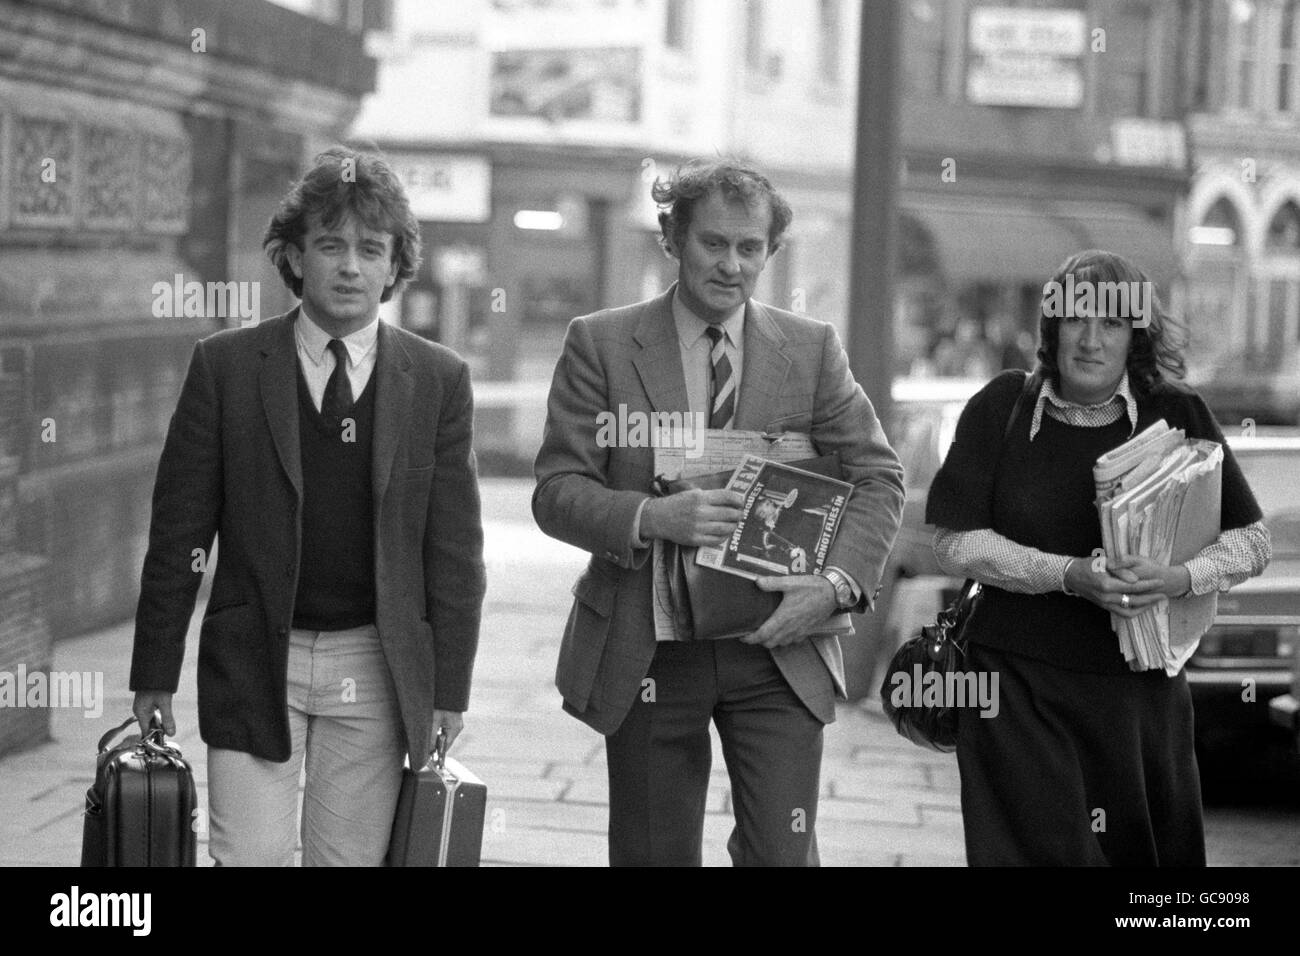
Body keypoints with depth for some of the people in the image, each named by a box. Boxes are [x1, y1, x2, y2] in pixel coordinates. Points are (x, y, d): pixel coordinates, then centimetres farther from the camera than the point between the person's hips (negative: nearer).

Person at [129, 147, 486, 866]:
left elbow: (454, 547, 3)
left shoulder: (439, 380, 2)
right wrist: (154, 674, -1)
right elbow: (178, 531, 1)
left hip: (377, 670, 1)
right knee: (252, 858, -5)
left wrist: (450, 688, 0)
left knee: (351, 859, 6)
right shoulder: (225, 365, 0)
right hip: (254, 663, -1)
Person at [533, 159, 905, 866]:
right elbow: (556, 491, -4)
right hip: (645, 651, -1)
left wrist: (837, 584, -13)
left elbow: (878, 477, 4)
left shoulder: (812, 350, 5)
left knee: (783, 854, -6)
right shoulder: (600, 344, 0)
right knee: (654, 856, 8)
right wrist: (651, 518, -23)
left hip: (776, 648, 1)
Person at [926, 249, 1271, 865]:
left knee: (1139, 847, 7)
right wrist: (1069, 575, -17)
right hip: (1020, 687, -1)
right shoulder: (1003, 407, -1)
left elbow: (1251, 541, 5)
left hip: (1141, 692, 1)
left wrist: (1181, 578, -15)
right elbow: (955, 542, -5)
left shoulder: (1178, 416, 1)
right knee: (1041, 846, -5)